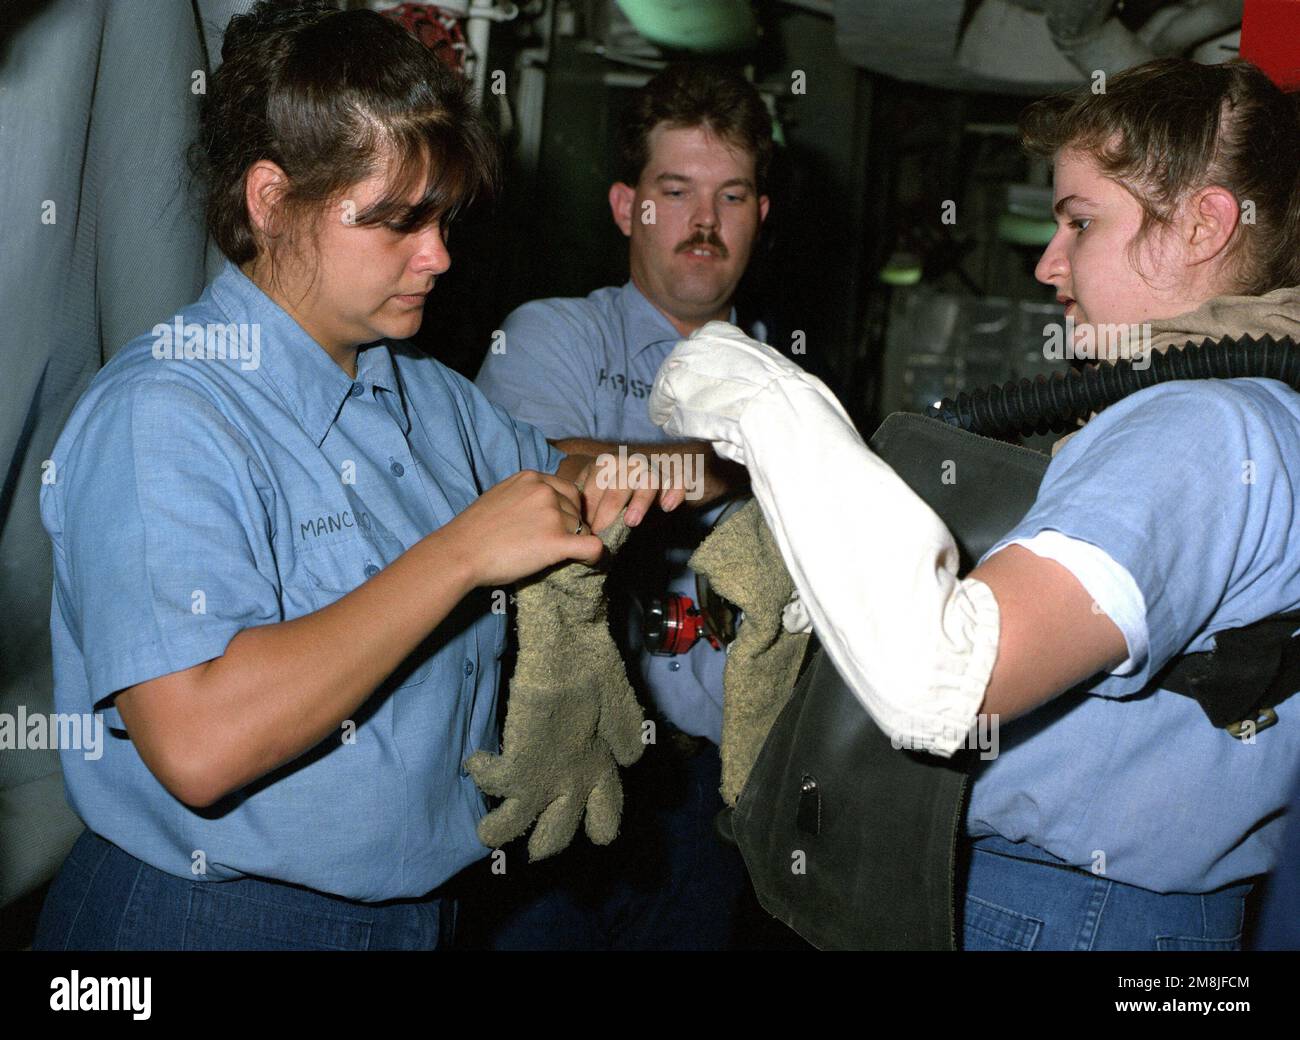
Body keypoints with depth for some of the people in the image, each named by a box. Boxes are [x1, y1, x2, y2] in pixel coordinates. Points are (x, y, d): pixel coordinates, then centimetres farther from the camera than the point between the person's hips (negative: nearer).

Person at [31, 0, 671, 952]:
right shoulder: (161, 418, -21)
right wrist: (460, 552, -27)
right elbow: (198, 742, -33)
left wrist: (626, 473, -2)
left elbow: (555, 472, 22)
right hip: (209, 916, -7)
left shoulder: (425, 391, 6)